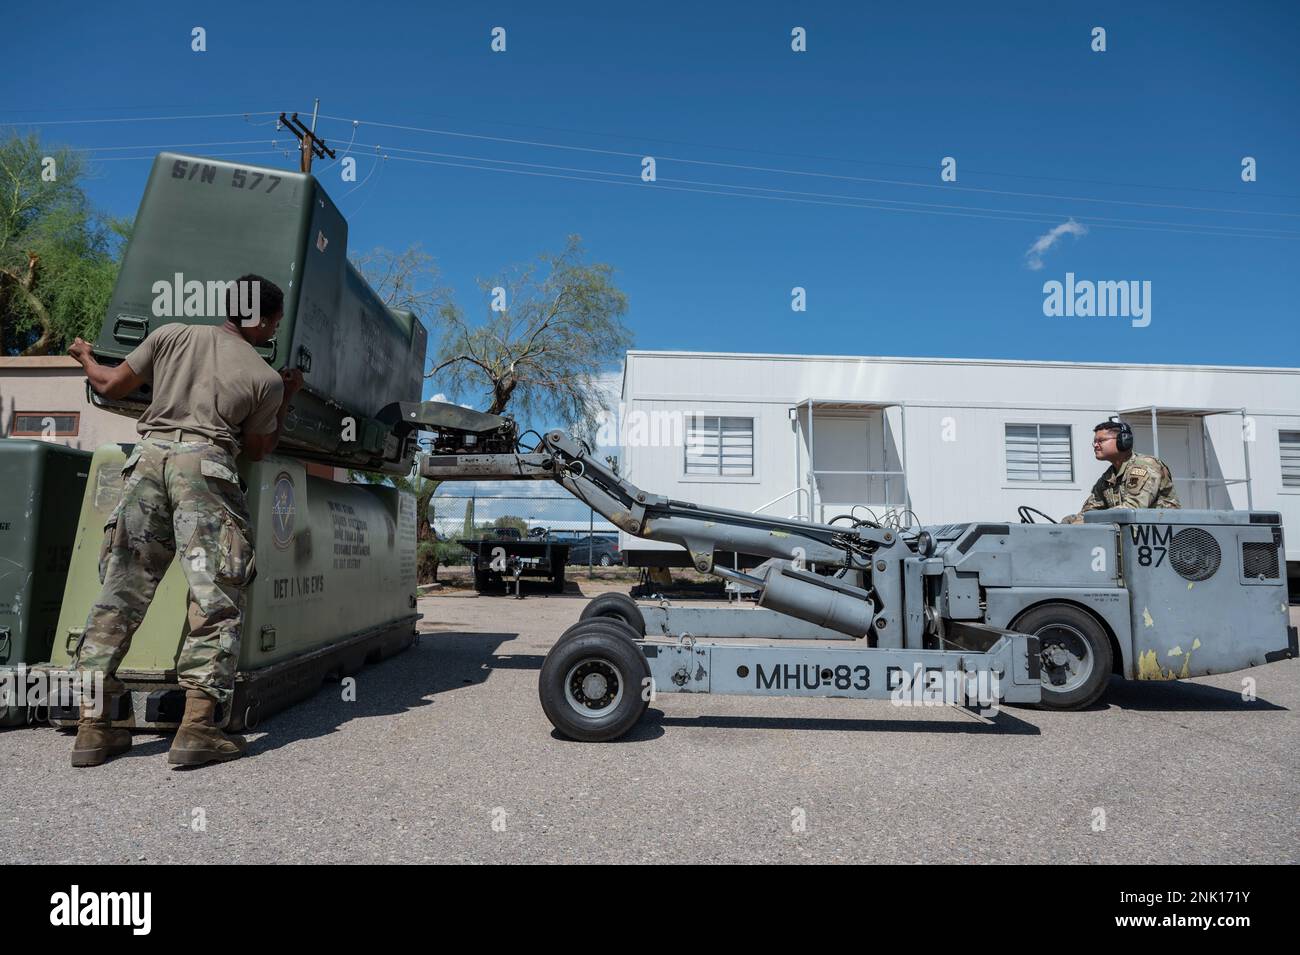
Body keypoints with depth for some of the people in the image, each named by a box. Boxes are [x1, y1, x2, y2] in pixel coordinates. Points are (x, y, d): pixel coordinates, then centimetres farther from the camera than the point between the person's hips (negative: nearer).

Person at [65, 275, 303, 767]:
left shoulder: (172, 334, 15)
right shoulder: (266, 379, 8)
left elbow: (112, 385, 21)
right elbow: (256, 450, 17)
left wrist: (85, 358, 42)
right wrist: (287, 398, 27)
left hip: (149, 457, 5)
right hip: (204, 465, -4)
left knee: (119, 594, 7)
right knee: (216, 599, -2)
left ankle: (92, 726, 9)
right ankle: (196, 728, -8)